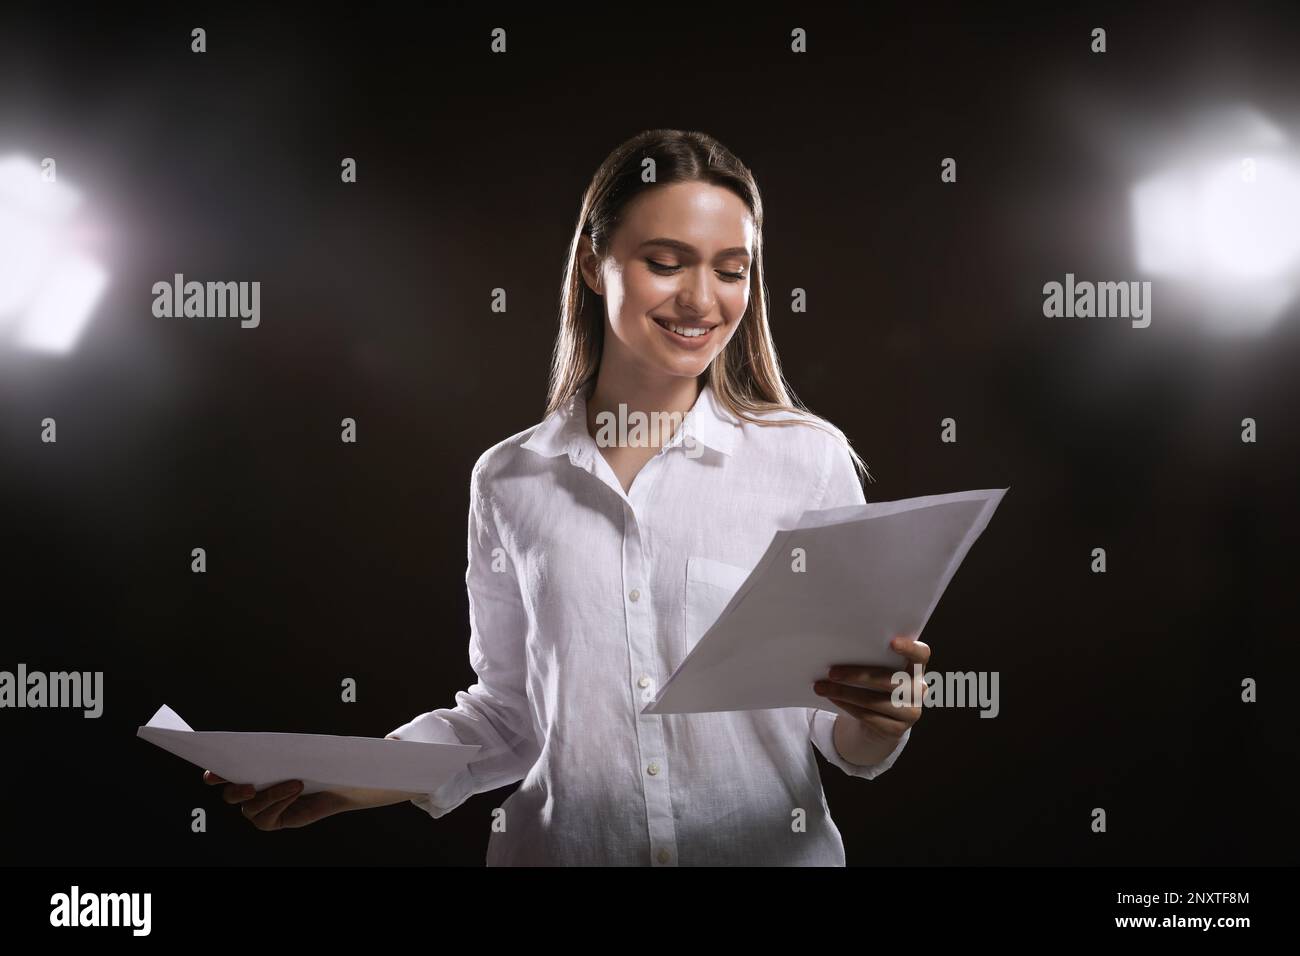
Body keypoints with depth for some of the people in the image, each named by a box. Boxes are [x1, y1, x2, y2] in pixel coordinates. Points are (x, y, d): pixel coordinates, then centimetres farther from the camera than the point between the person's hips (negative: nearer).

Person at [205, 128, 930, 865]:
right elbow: (511, 712, 11)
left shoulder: (811, 459, -2)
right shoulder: (510, 481, 3)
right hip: (564, 845, 0)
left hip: (771, 846, 1)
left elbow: (848, 741, 2)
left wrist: (877, 721, -17)